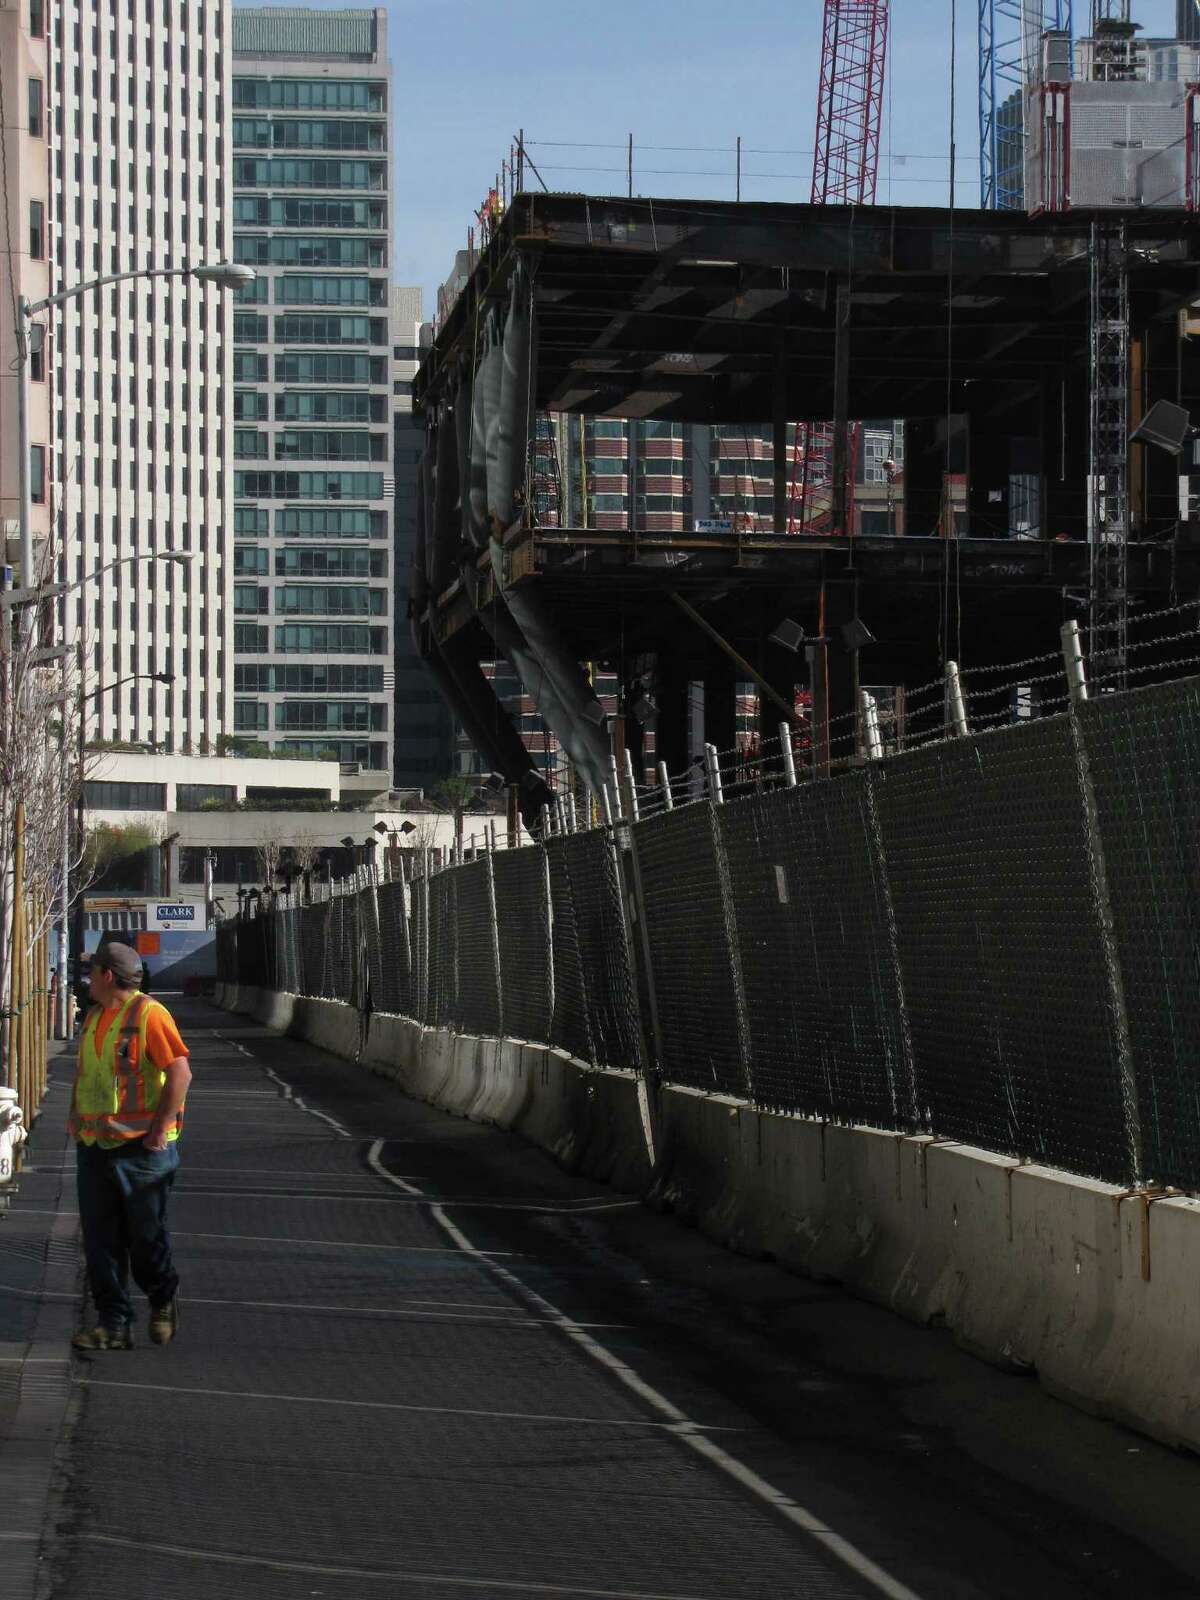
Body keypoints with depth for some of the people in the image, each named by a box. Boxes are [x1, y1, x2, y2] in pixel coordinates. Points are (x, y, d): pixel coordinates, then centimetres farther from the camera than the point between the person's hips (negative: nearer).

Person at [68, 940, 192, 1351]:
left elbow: (180, 1072, -17)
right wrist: (78, 1120, 14)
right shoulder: (95, 1017, 13)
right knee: (100, 1240, 3)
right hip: (94, 1148, 7)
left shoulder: (148, 1015, -12)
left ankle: (163, 1302, 28)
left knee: (146, 1236, 4)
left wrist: (159, 1130, -17)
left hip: (139, 1149, -7)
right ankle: (114, 1325, 6)